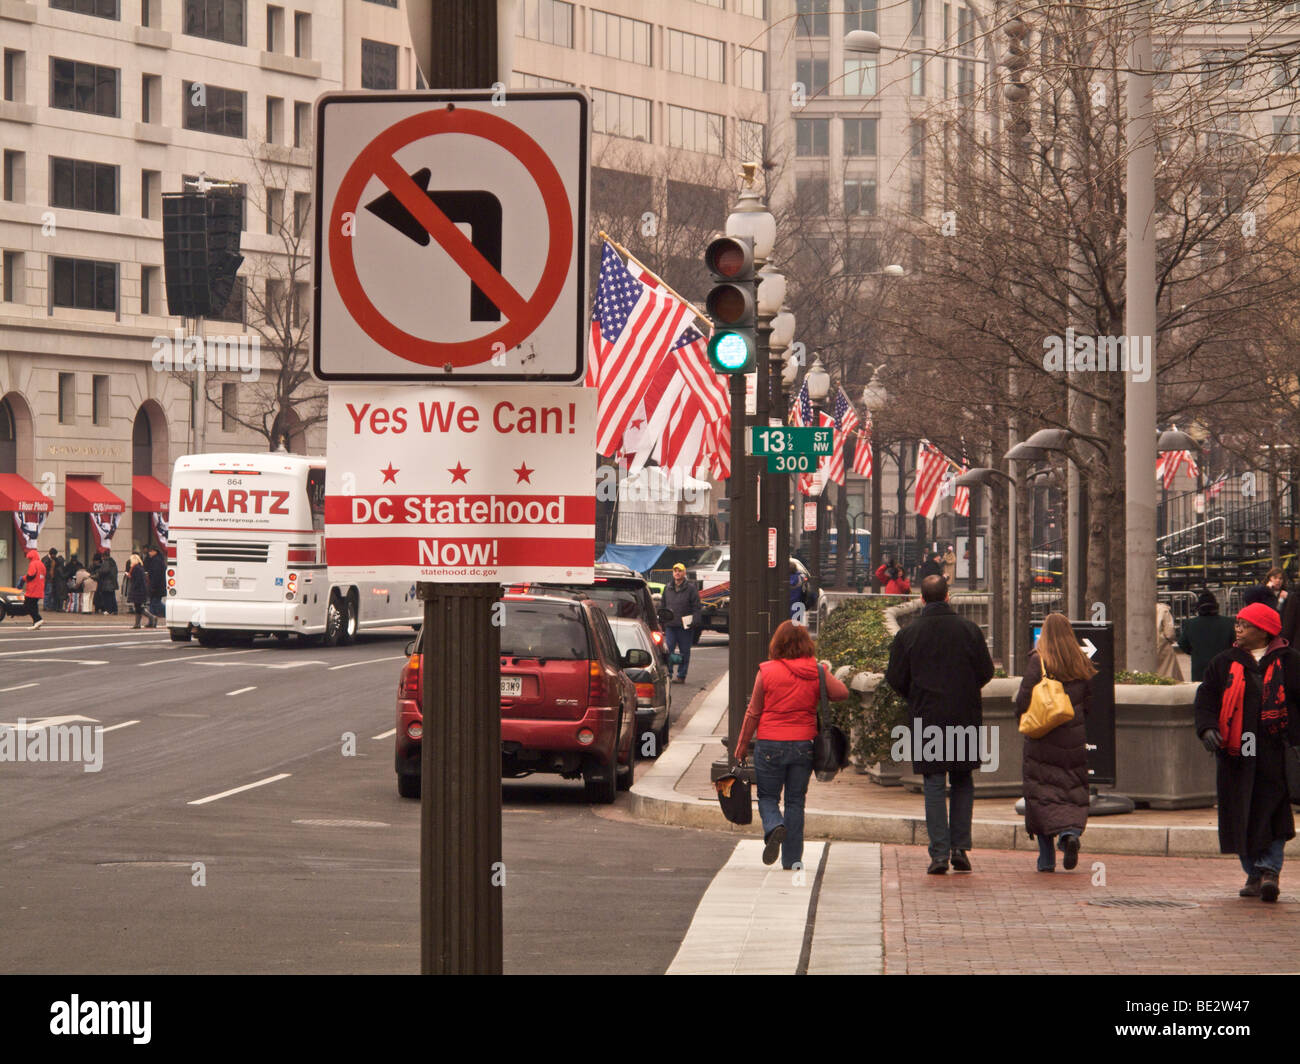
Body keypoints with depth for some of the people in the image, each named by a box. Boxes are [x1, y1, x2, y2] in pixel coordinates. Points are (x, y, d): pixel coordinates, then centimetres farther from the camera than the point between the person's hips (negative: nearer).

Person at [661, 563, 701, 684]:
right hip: (670, 626, 3)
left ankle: (681, 676, 10)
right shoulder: (668, 589, 13)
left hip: (685, 627, -3)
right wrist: (662, 625, 14)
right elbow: (663, 607, 18)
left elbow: (696, 608, -2)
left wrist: (694, 622, -13)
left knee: (684, 652, 3)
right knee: (668, 650, -6)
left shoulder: (691, 588, 0)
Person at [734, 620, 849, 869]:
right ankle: (792, 859, 11)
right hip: (803, 744, 2)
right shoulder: (816, 671, -4)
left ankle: (774, 828, -20)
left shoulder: (767, 671, -7)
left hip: (770, 743, -2)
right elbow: (841, 693, -5)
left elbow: (753, 713, -2)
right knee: (795, 801, 12)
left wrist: (742, 744, 8)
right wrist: (826, 672, 13)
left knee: (767, 796, 12)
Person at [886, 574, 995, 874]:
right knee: (962, 782, 14)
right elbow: (986, 672, 2)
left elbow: (895, 679, -2)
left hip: (927, 717, -1)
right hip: (966, 716, 1)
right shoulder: (970, 630, -1)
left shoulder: (908, 634, -4)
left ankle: (939, 853, -4)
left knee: (934, 785, 3)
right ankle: (960, 846, 7)